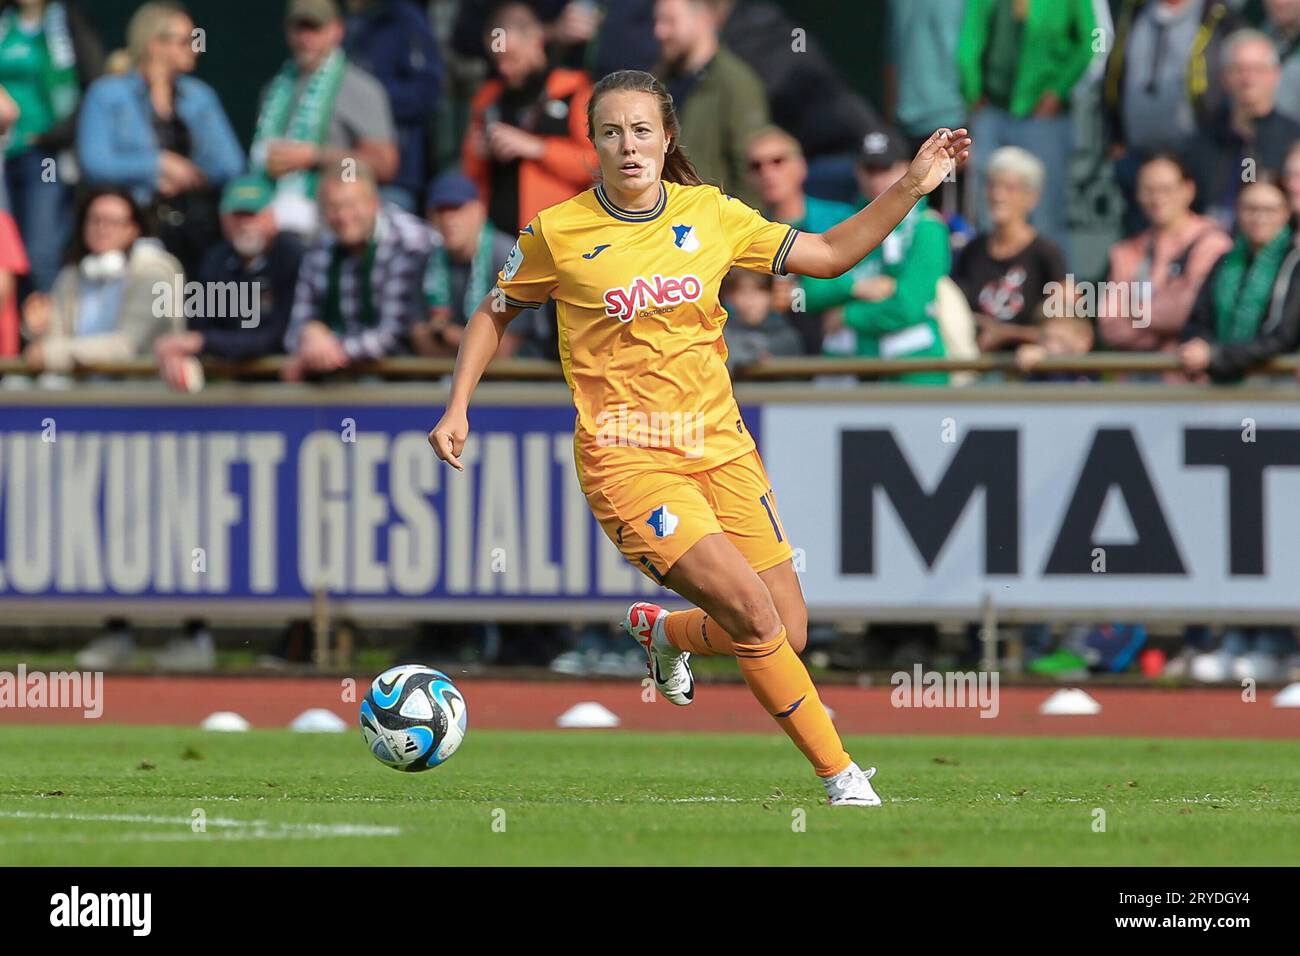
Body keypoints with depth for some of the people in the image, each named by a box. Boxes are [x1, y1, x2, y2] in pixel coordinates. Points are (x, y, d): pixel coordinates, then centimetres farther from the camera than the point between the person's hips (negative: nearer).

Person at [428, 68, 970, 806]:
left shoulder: (709, 213, 4)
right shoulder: (558, 233, -5)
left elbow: (827, 255, 10)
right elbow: (496, 313, 11)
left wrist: (912, 187, 2)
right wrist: (458, 408, 2)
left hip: (720, 447, 5)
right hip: (627, 459, -5)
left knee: (787, 634, 1)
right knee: (753, 611, -20)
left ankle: (663, 631, 32)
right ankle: (842, 777, -8)